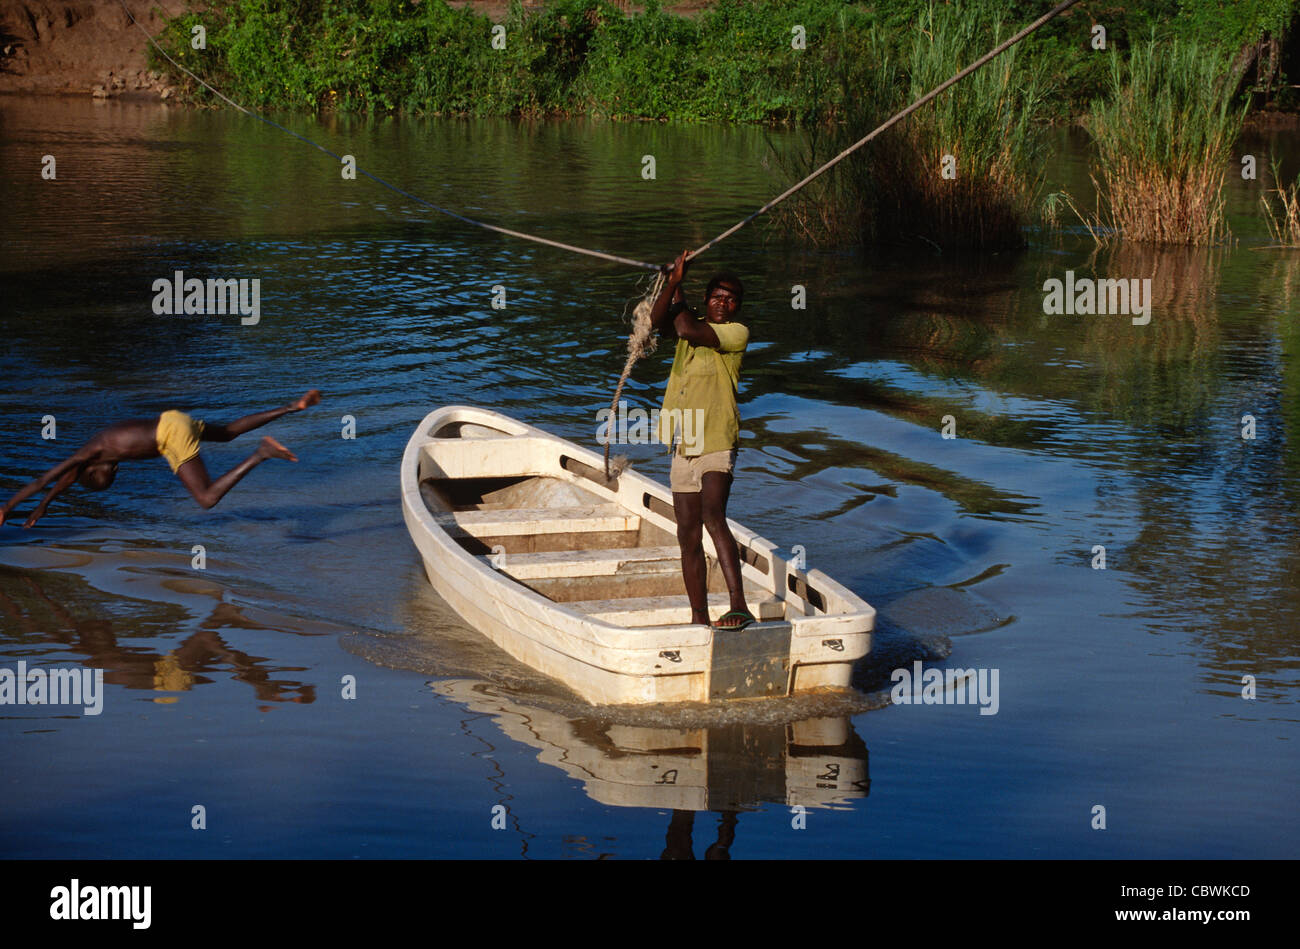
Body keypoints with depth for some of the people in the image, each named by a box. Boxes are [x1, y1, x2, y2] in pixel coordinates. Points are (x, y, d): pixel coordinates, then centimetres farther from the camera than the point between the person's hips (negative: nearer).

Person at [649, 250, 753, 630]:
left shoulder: (737, 332, -4)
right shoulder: (693, 325, 15)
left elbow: (686, 329, -17)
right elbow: (658, 320, -4)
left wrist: (678, 289, -1)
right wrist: (673, 281, -15)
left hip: (717, 445, -7)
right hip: (684, 448, 7)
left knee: (713, 517, -27)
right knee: (688, 537, 8)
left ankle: (739, 605, -32)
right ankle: (699, 619, 16)